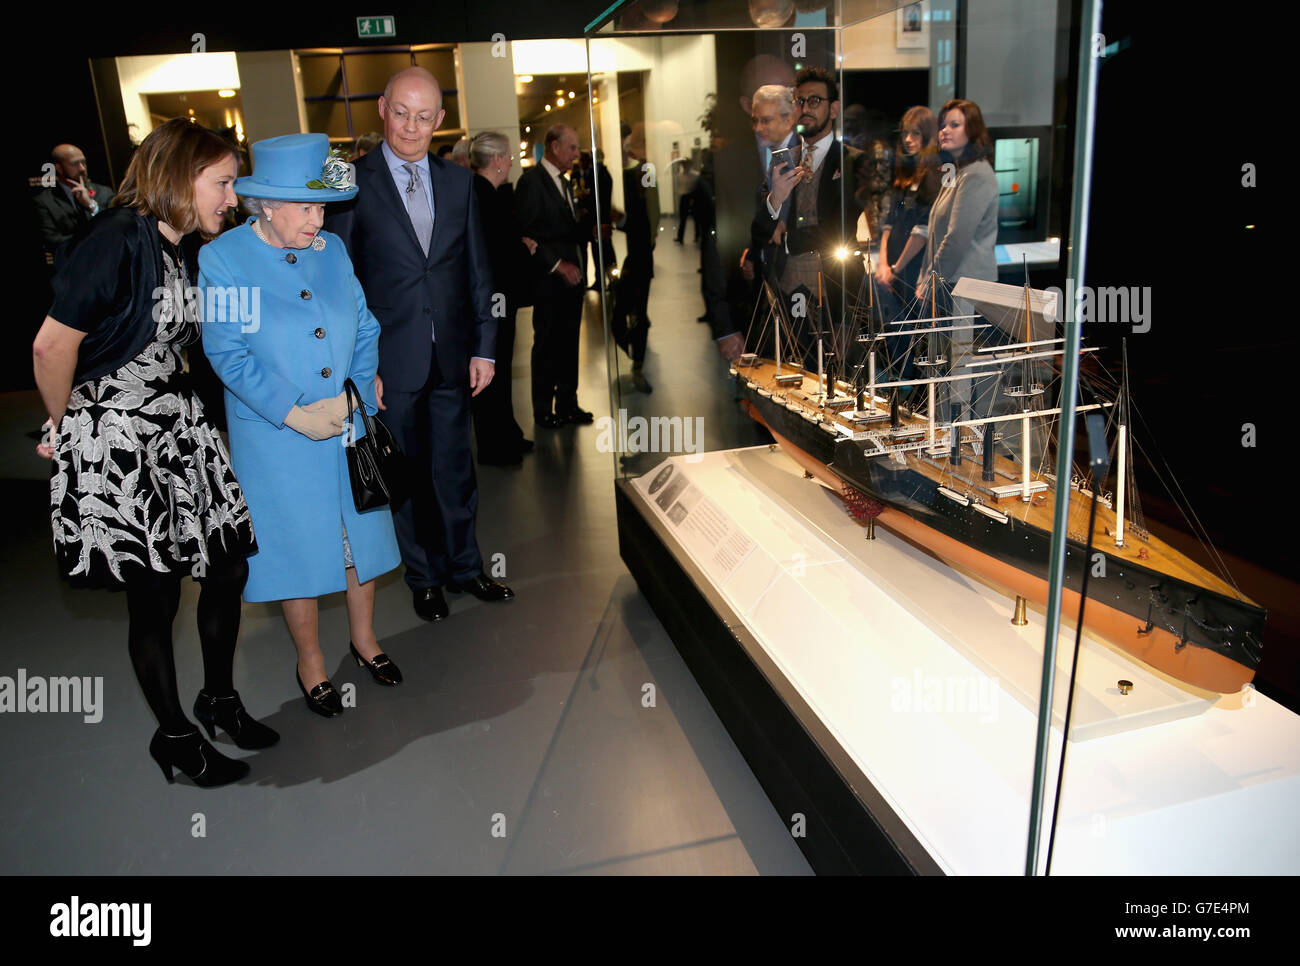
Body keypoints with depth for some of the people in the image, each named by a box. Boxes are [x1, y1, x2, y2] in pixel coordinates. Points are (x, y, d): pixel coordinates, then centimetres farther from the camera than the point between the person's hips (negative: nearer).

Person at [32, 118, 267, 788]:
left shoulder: (190, 249, 8)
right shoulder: (115, 242, -17)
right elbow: (51, 347, -15)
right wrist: (67, 428, -2)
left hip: (179, 422, 8)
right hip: (115, 436, -8)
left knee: (229, 565, 10)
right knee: (154, 596, 4)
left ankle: (219, 698, 32)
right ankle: (175, 737, 24)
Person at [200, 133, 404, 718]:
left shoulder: (331, 249, 3)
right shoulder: (222, 259, -10)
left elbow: (364, 327, 5)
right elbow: (228, 354, -13)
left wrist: (355, 393, -9)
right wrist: (295, 415, -18)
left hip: (352, 422, 4)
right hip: (278, 436, -4)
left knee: (362, 530, 14)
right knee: (298, 545, 8)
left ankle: (364, 638, 37)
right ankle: (310, 663, 30)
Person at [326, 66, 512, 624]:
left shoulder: (458, 182, 8)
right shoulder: (352, 184, -4)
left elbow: (478, 270, 10)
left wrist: (484, 347, 5)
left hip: (452, 357, 3)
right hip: (391, 362, -3)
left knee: (455, 470, 12)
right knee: (407, 475, 10)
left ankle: (464, 568, 30)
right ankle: (424, 576, 27)